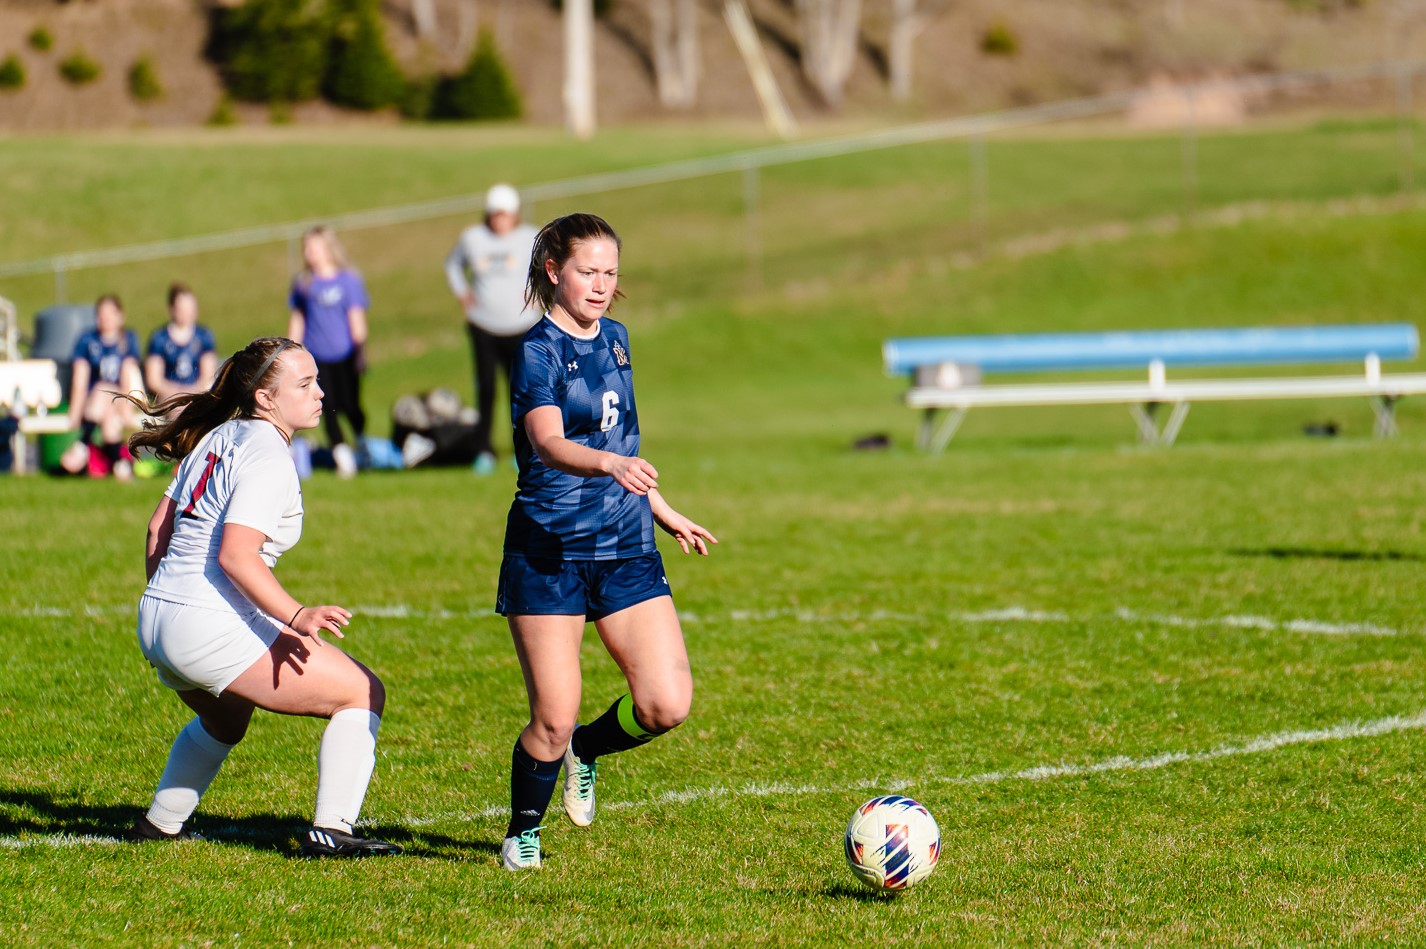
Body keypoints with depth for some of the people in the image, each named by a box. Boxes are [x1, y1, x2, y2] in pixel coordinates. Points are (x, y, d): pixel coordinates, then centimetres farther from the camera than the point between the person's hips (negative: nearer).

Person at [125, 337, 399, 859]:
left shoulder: (217, 438, 14)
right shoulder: (265, 454, -13)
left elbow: (159, 527, 20)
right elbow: (236, 554, -24)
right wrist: (296, 616, -33)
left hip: (156, 622, 10)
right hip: (213, 629, -10)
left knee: (224, 721, 38)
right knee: (362, 693, -4)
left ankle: (159, 825, 42)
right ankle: (330, 830, -10)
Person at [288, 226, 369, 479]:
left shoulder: (348, 280, -1)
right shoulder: (303, 282, 5)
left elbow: (356, 318, 1)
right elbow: (296, 319, 12)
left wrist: (360, 350, -1)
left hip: (344, 354, -2)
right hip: (316, 357, 2)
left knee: (351, 407, 2)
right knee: (328, 409, -3)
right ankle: (342, 456, 4)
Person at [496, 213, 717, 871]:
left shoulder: (615, 340, 12)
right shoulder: (539, 351, -10)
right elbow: (549, 444, -27)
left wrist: (661, 510, 31)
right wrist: (610, 463, -45)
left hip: (625, 546, 6)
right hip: (549, 550, -6)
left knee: (667, 704, -7)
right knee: (553, 719, -6)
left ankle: (586, 750, 23)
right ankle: (522, 833, 20)